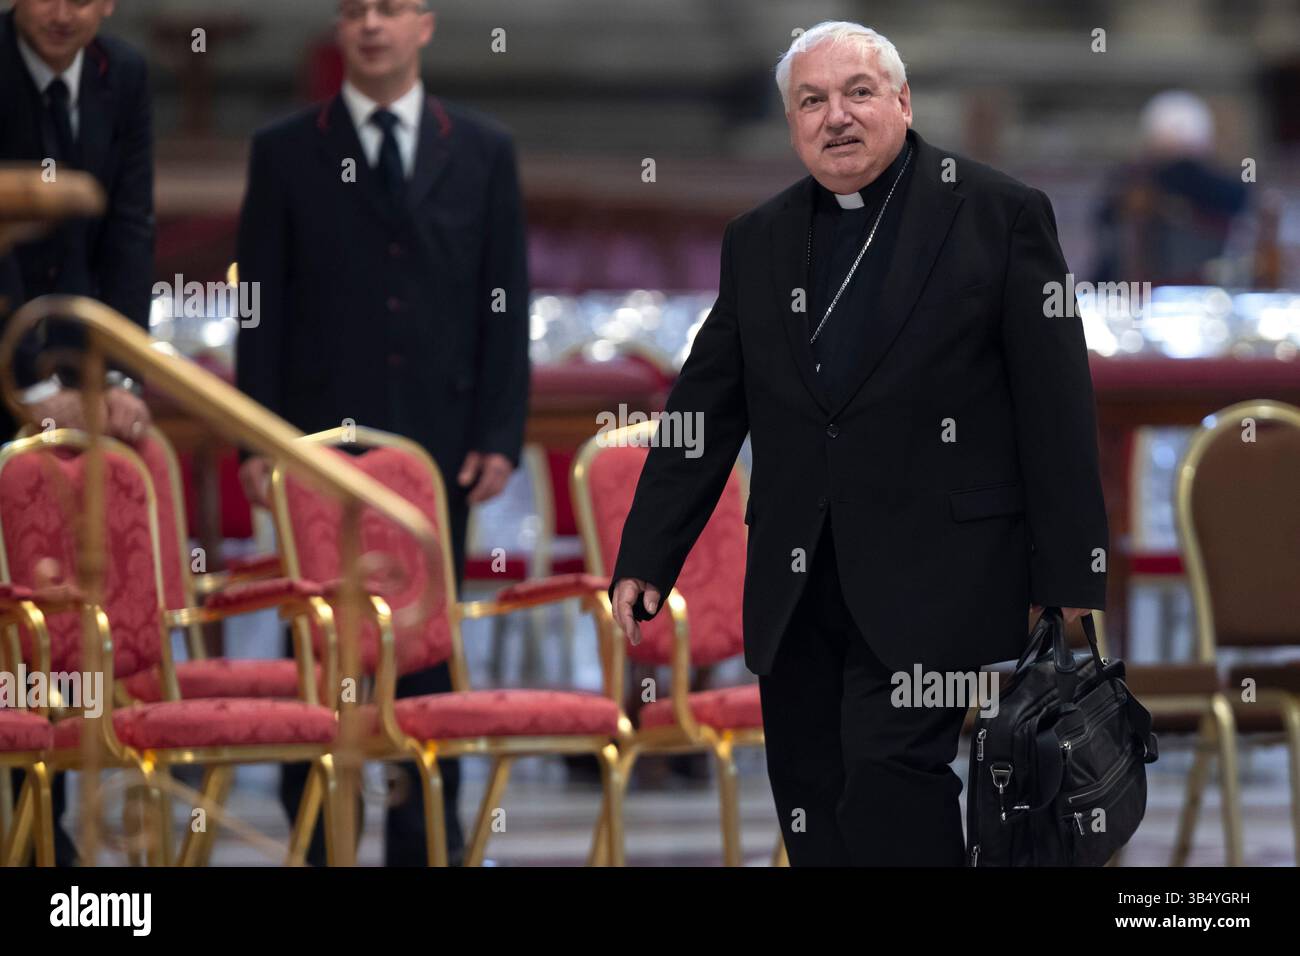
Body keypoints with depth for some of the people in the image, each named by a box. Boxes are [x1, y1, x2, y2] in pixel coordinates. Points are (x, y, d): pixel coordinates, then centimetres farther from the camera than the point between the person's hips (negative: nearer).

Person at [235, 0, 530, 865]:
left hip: (441, 438, 1)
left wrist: (500, 434, -2)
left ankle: (425, 841, 9)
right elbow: (263, 304, 3)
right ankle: (316, 838, 4)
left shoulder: (483, 153, 9)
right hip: (324, 436, -1)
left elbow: (507, 303, 7)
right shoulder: (285, 154, 6)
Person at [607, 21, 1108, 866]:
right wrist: (645, 561, 7)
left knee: (889, 777, -18)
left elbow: (1058, 408, -3)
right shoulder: (759, 242, 14)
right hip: (795, 588, 5)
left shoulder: (1001, 215, 0)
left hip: (929, 573, -5)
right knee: (812, 810, 5)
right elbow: (705, 409, 14)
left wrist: (1071, 580, -7)